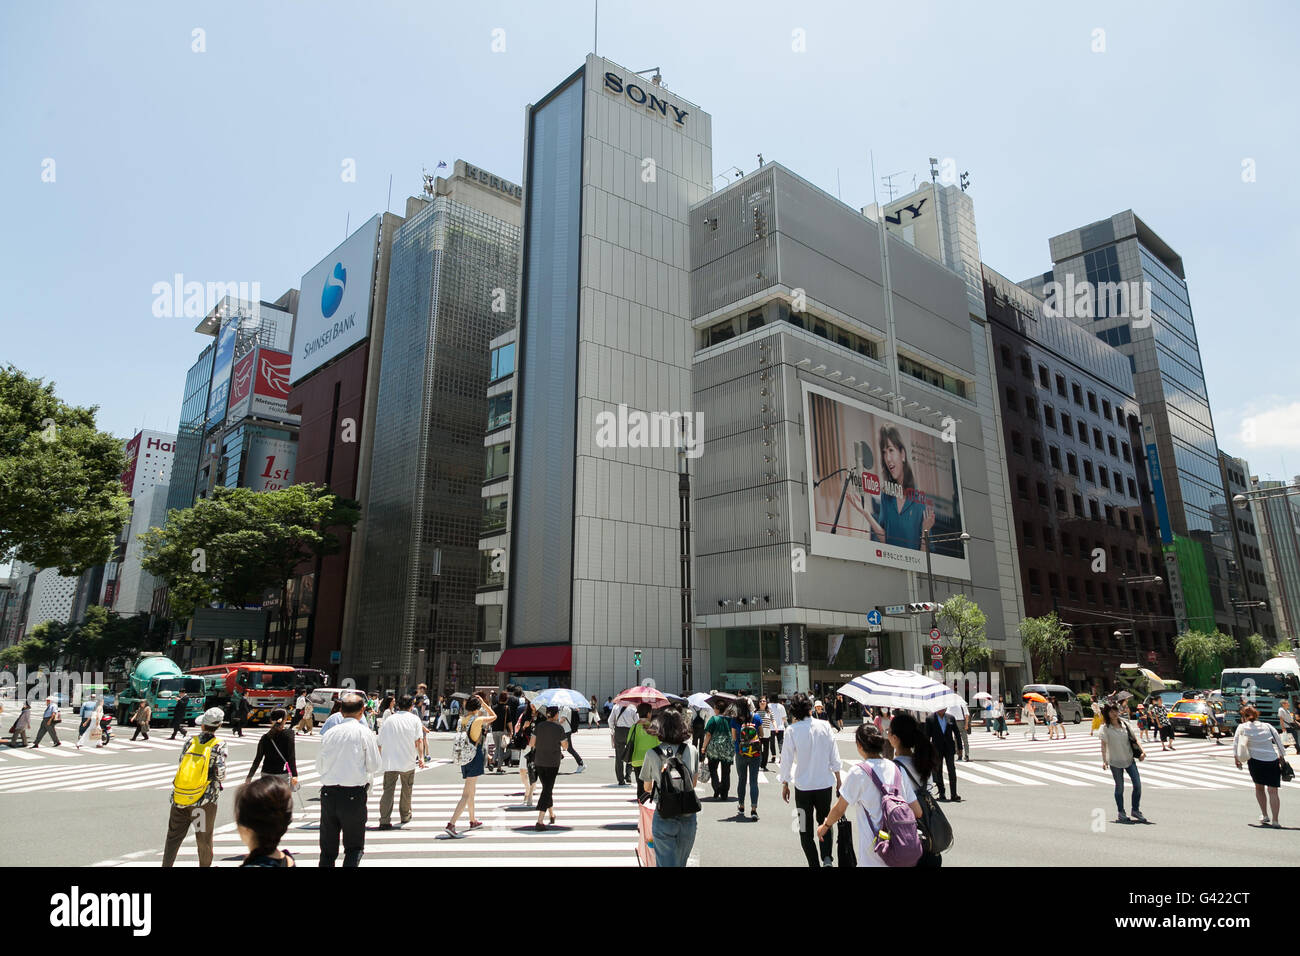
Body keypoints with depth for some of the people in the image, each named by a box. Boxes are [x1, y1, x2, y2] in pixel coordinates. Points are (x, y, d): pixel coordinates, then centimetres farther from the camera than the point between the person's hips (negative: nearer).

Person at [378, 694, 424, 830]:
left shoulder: (389, 719, 5)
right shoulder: (414, 719, -1)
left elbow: (380, 743, 8)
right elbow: (418, 741, -9)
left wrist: (381, 758, 20)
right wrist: (421, 757, -5)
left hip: (390, 761, 1)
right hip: (408, 761, -1)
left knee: (388, 790, 2)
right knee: (407, 790, 16)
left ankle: (384, 820, -6)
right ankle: (405, 816, 29)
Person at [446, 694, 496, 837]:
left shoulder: (461, 721, 5)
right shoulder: (479, 720, -13)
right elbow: (494, 716, 4)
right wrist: (483, 702, 10)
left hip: (464, 759, 8)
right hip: (475, 759, -8)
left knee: (470, 792, 22)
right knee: (467, 794, -7)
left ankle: (473, 821, 36)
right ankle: (451, 824, -16)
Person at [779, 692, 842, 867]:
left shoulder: (792, 731, -13)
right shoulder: (824, 726, -7)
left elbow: (787, 760, -7)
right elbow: (834, 757, -1)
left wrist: (785, 785, 6)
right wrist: (838, 779, 12)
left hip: (803, 787, -2)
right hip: (825, 783, 2)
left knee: (806, 830, 12)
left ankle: (814, 863, 11)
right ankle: (827, 858, 5)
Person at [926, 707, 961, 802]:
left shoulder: (951, 718, 4)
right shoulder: (930, 719, -3)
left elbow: (957, 733, 9)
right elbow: (927, 735, -1)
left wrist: (959, 747, 5)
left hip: (949, 748, 1)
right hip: (937, 749, -1)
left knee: (952, 771, -4)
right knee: (938, 772, 7)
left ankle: (954, 795, 0)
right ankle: (941, 794, 18)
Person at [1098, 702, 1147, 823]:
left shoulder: (1124, 725, 4)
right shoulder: (1105, 728, -8)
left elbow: (1134, 739, 11)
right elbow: (1104, 744, -12)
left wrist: (1142, 751, -4)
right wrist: (1104, 761, -20)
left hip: (1130, 759, 4)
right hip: (1115, 761, -4)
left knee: (1137, 784, 0)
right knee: (1119, 788, 4)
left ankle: (1135, 810, 17)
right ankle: (1121, 813, 17)